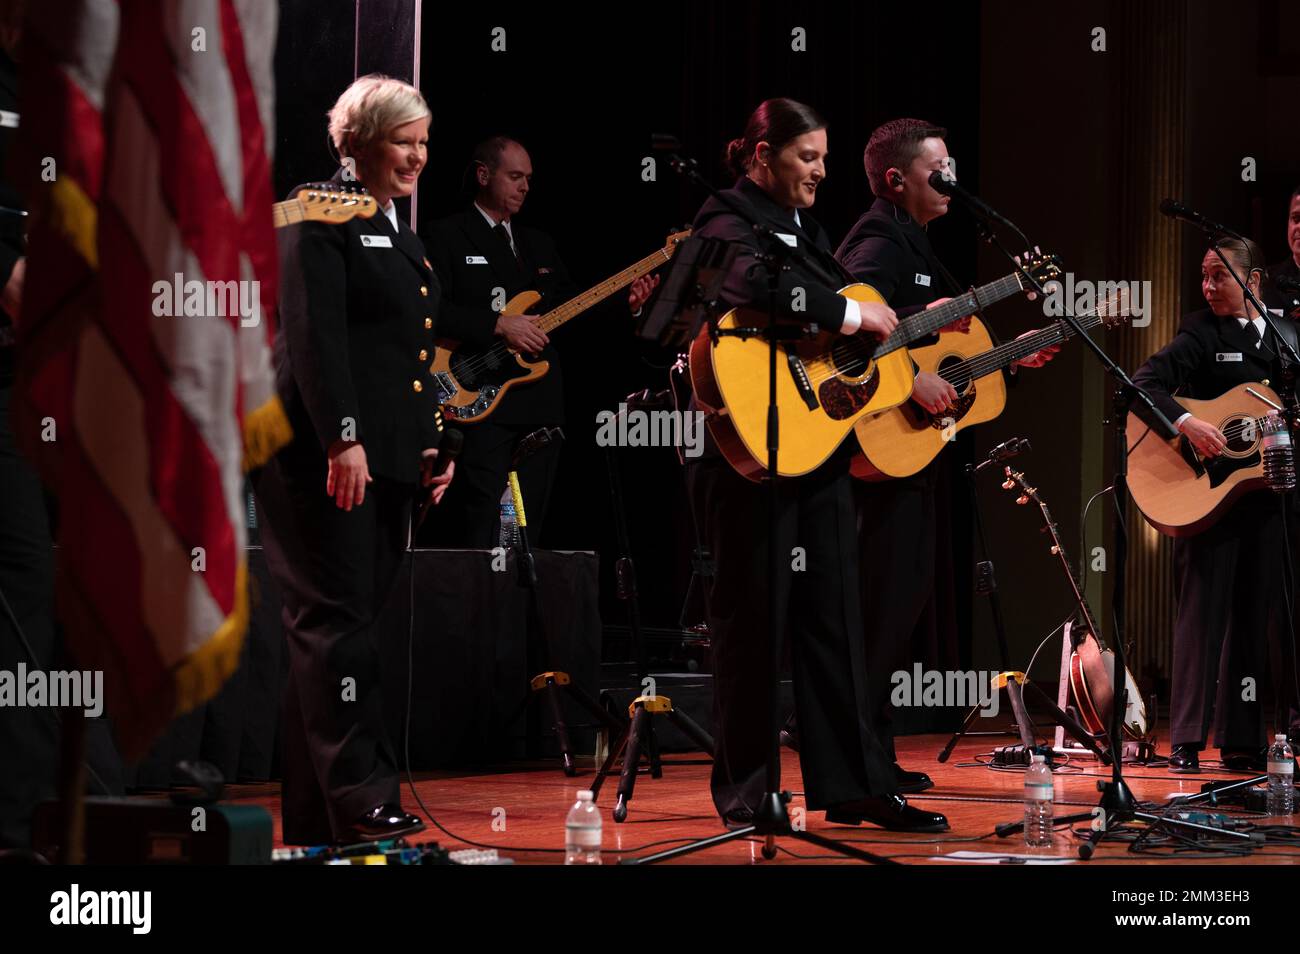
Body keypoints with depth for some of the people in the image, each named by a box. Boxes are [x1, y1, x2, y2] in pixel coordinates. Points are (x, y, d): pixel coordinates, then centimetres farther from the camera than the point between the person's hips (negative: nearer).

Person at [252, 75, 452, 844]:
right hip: (328, 457, -9)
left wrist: (433, 443, 18)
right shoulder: (323, 217, -5)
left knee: (339, 630, 7)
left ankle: (315, 820, 8)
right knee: (336, 622, -10)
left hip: (390, 461, 9)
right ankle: (363, 799, -13)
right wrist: (342, 438, -22)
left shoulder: (401, 234, 22)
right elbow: (313, 332, -15)